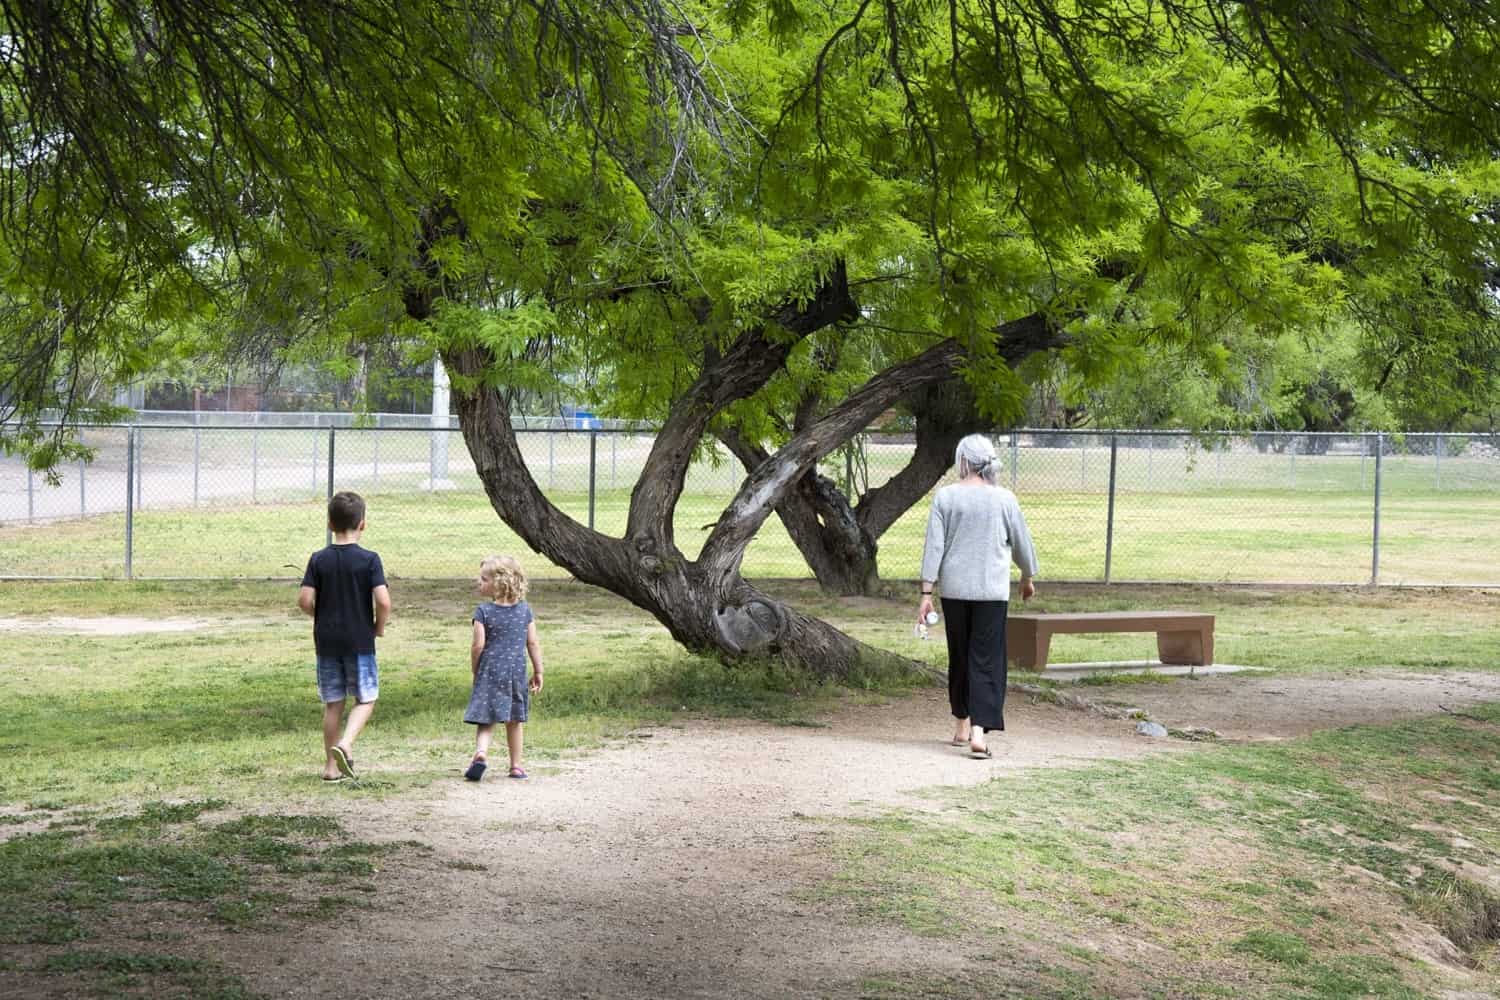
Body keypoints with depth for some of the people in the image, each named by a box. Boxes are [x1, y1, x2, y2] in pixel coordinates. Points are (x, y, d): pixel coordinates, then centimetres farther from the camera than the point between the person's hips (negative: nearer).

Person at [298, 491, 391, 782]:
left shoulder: (319, 559, -2)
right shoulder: (369, 560, -9)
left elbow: (304, 599, -9)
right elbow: (383, 601, -18)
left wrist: (322, 616, 11)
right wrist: (379, 627, 0)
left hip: (326, 641, 3)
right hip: (359, 641, -3)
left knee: (332, 703, 12)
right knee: (366, 699, 10)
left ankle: (331, 765, 15)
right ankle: (345, 744, -13)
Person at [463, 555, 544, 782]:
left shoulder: (484, 611, -9)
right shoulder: (524, 609, 2)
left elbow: (478, 645, -12)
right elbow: (533, 642, 2)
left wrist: (475, 670, 3)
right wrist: (538, 671, 10)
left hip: (489, 672, -3)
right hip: (516, 671, 3)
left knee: (486, 720, 0)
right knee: (514, 721, 14)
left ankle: (481, 752, -25)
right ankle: (516, 765, 18)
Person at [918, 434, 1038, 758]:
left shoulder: (945, 497, -4)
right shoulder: (1004, 499, -3)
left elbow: (934, 546, -5)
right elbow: (1022, 543, 7)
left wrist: (926, 593, -1)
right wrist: (1028, 578, 25)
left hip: (954, 589, 1)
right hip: (992, 591, -1)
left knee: (959, 657, 16)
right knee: (986, 660, -1)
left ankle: (962, 725, 28)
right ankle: (979, 731, -13)